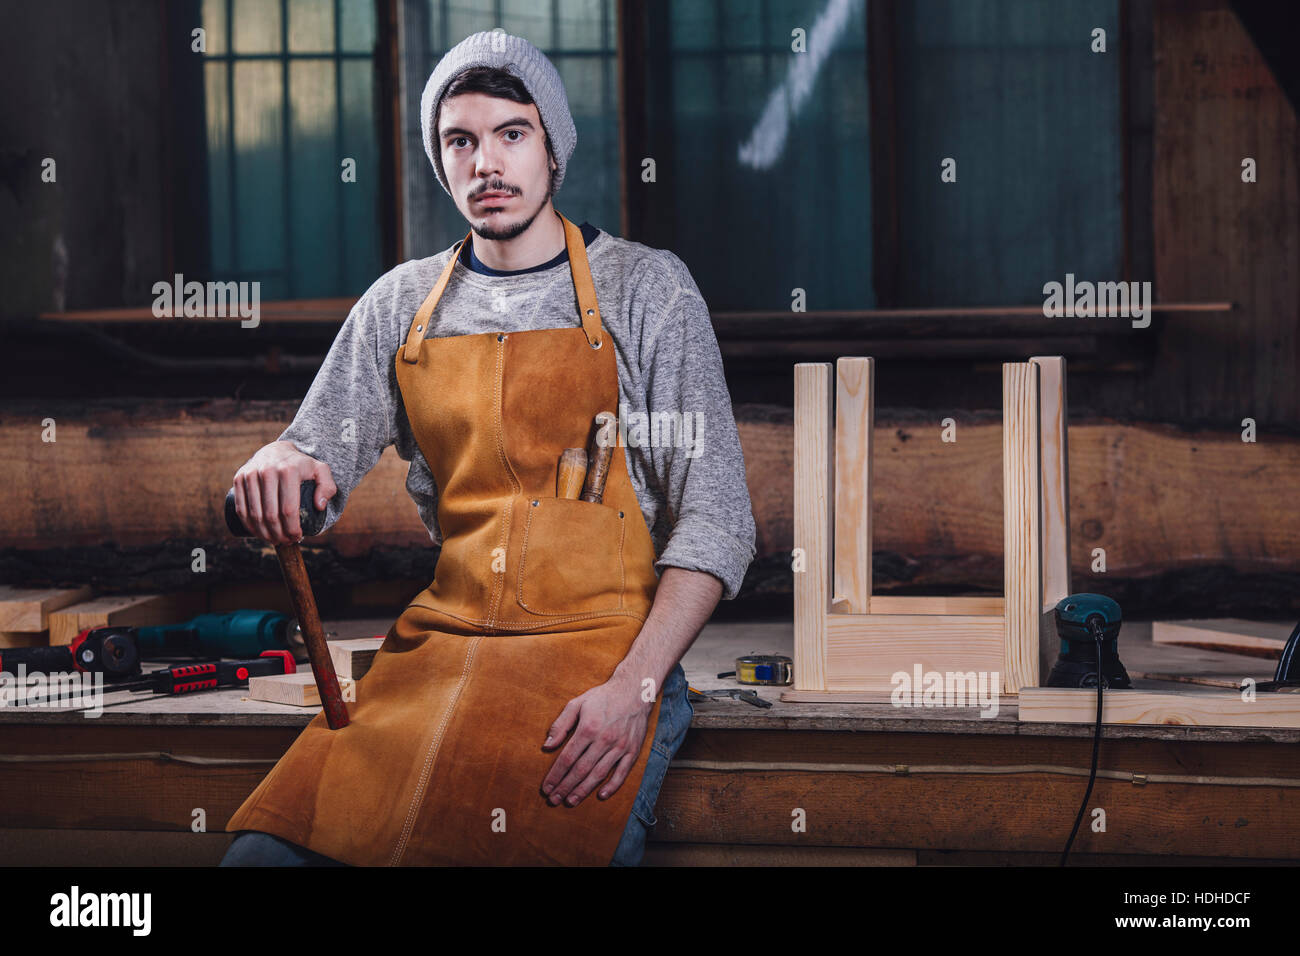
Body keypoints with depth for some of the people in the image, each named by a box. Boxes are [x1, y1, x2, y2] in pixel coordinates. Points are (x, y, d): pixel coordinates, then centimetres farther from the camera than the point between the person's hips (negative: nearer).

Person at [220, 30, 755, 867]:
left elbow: (716, 516, -2)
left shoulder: (644, 288, 4)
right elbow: (312, 469, 16)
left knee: (549, 842, -31)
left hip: (603, 648, -3)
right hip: (441, 642, 3)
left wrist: (635, 687, -15)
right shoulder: (401, 305, 15)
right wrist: (277, 469, -11)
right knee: (264, 851, -19)